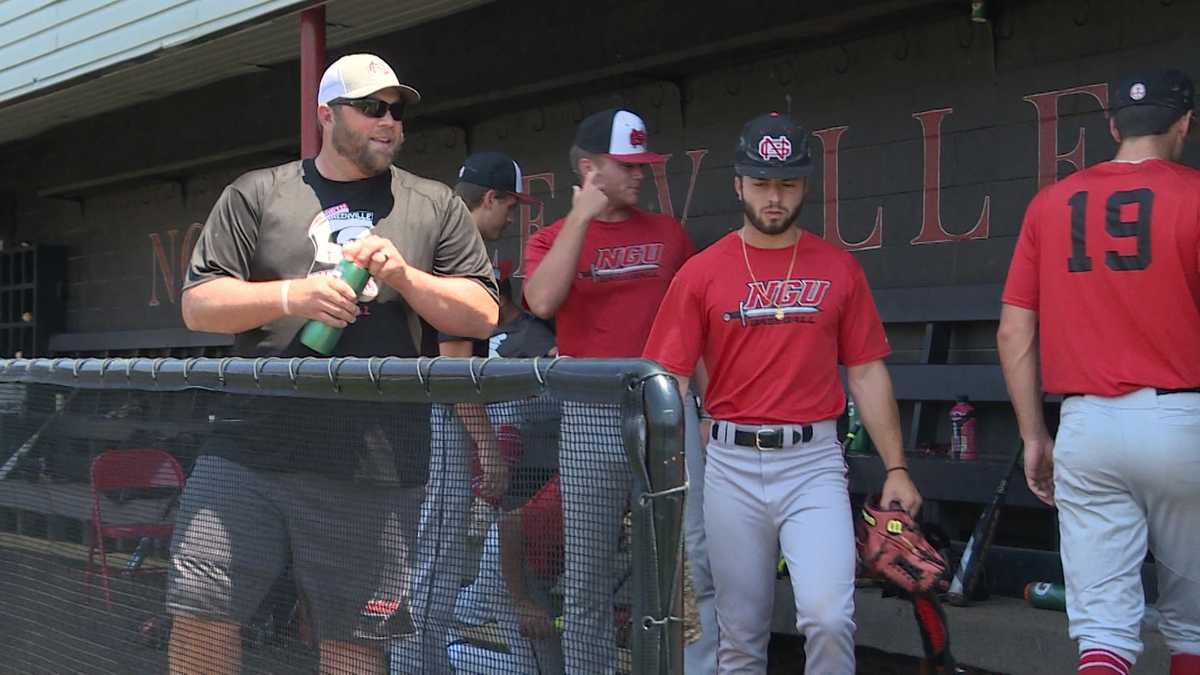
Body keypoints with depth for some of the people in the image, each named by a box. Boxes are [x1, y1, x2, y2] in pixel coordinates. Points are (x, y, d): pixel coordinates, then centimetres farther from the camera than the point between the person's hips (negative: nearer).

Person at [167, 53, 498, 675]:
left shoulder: (435, 206, 12)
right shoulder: (255, 195, 11)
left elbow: (482, 316, 7)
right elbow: (198, 306, 5)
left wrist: (403, 275, -8)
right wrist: (291, 296, -11)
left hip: (373, 471, 0)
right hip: (248, 454, 1)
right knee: (200, 615, 2)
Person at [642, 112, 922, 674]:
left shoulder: (839, 269, 6)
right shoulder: (701, 272, 3)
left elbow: (866, 374, 8)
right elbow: (670, 380, -1)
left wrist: (895, 468, 3)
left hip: (813, 462, 0)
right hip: (731, 464, 0)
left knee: (829, 618, -13)